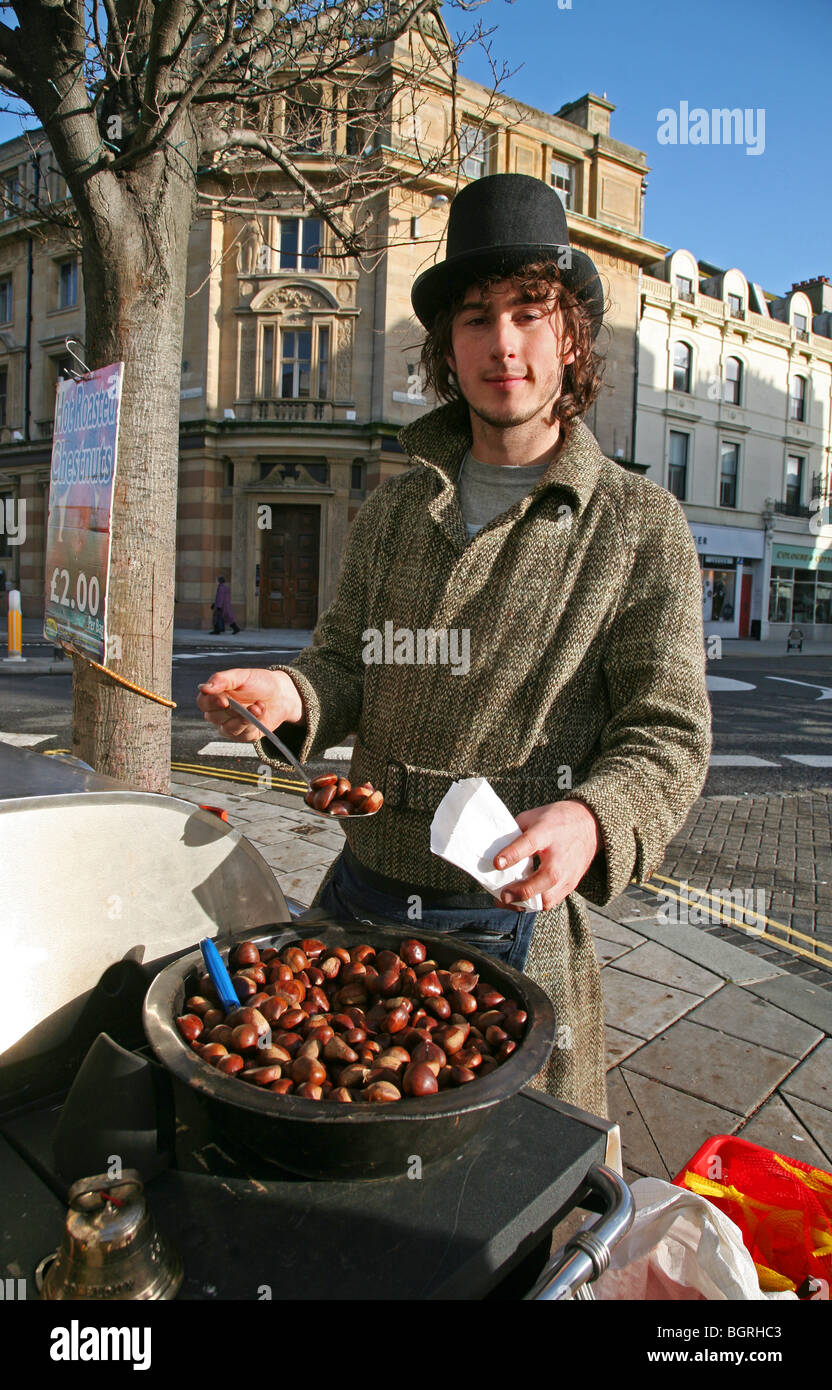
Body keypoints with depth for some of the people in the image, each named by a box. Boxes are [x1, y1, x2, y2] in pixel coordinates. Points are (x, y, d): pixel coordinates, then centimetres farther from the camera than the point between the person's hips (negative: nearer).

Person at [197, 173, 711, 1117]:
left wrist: (587, 819, -31)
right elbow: (345, 667, 11)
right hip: (359, 898, 4)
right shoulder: (391, 513, 8)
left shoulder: (640, 524, -5)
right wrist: (291, 696, -13)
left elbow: (666, 734, -9)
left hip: (513, 924, -3)